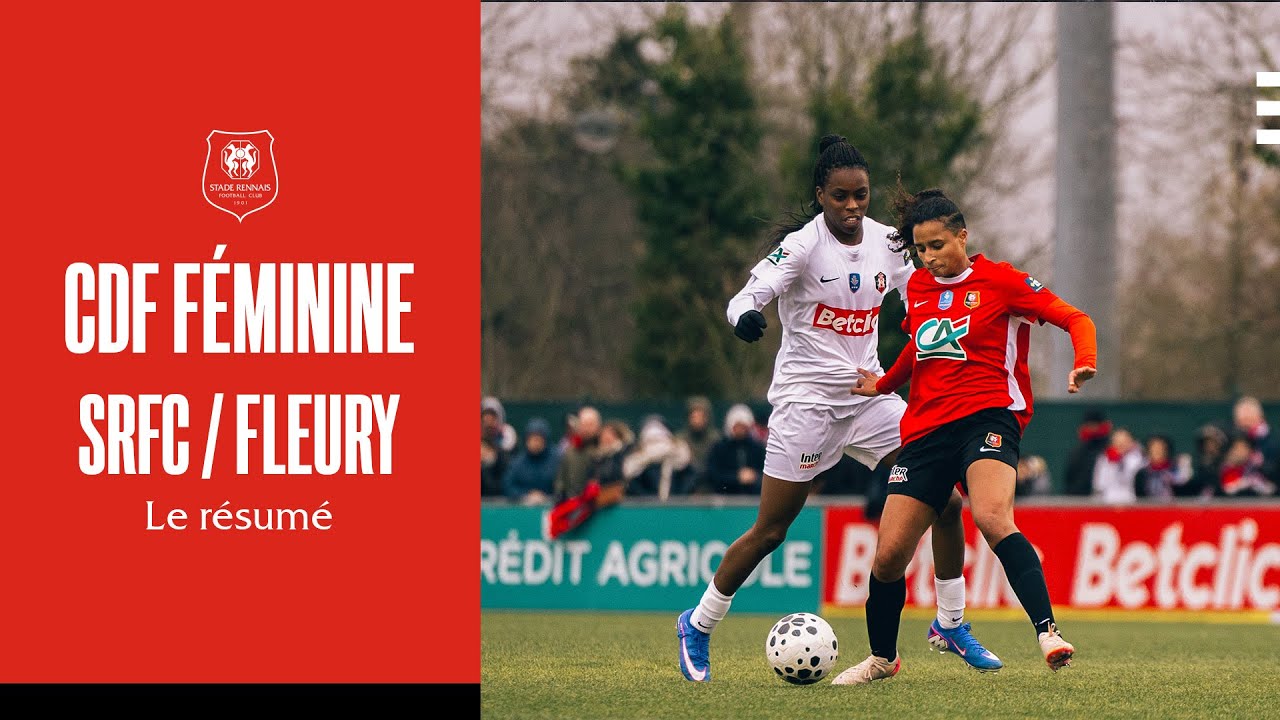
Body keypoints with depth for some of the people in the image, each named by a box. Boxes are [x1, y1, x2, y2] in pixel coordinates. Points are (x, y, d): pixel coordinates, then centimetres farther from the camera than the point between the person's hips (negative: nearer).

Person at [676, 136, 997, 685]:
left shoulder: (886, 242, 2)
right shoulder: (802, 245, -14)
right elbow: (748, 296, -24)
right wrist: (745, 315, -47)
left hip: (869, 393, 5)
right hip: (806, 400, -5)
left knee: (946, 501, -4)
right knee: (770, 532, -4)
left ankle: (950, 624, 12)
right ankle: (697, 626, 16)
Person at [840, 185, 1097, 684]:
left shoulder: (999, 281, -1)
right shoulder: (917, 287, 16)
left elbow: (1075, 320, -3)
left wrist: (1084, 363, -20)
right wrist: (883, 385, 36)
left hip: (986, 416, -5)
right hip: (925, 431, 5)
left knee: (991, 517, -35)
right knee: (888, 555, -1)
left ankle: (1047, 633, -42)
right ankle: (882, 658, 24)